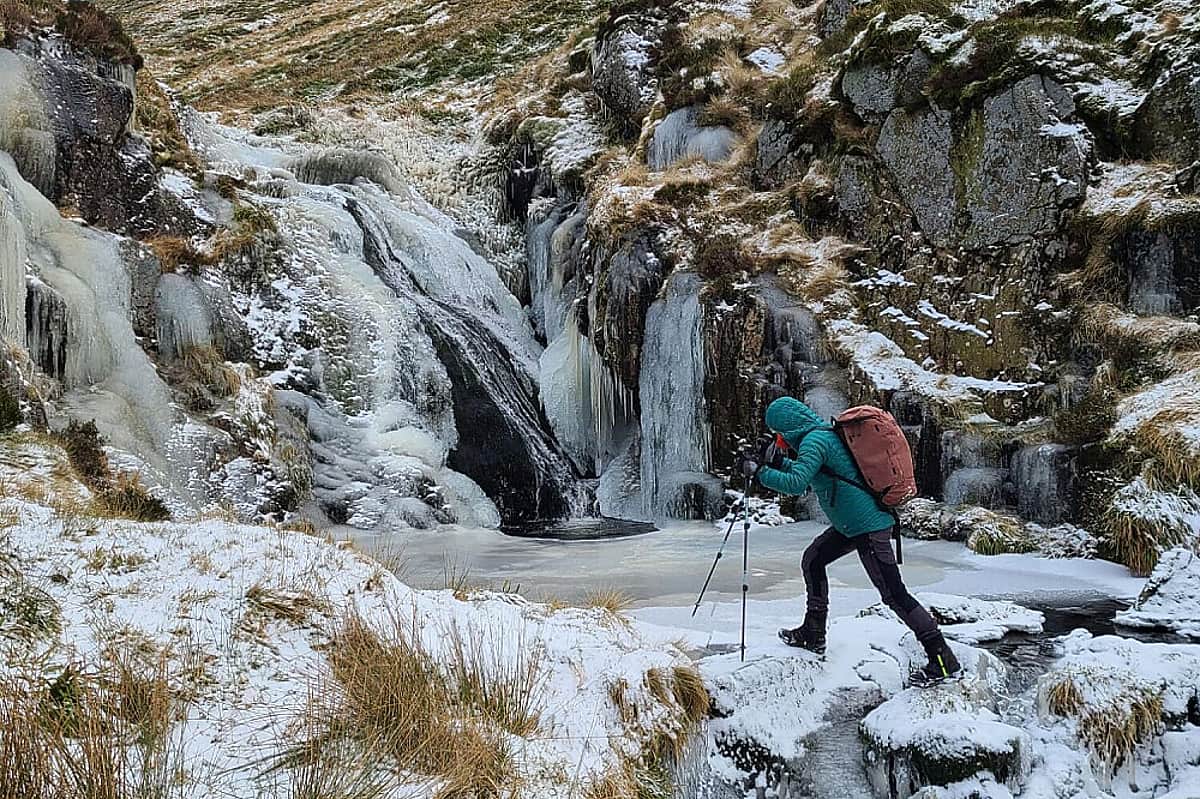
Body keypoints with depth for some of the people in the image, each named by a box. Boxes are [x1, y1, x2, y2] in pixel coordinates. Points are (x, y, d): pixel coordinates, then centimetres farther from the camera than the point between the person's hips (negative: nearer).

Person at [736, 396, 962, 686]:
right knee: (813, 560, 20)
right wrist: (778, 461, 20)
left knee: (893, 594, -8)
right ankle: (813, 634, 31)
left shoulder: (813, 440, -16)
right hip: (851, 523, 11)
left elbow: (796, 484, -29)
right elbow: (808, 475, 29)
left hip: (867, 526, -11)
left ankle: (943, 659, -4)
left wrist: (758, 471, -19)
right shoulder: (825, 433, 14)